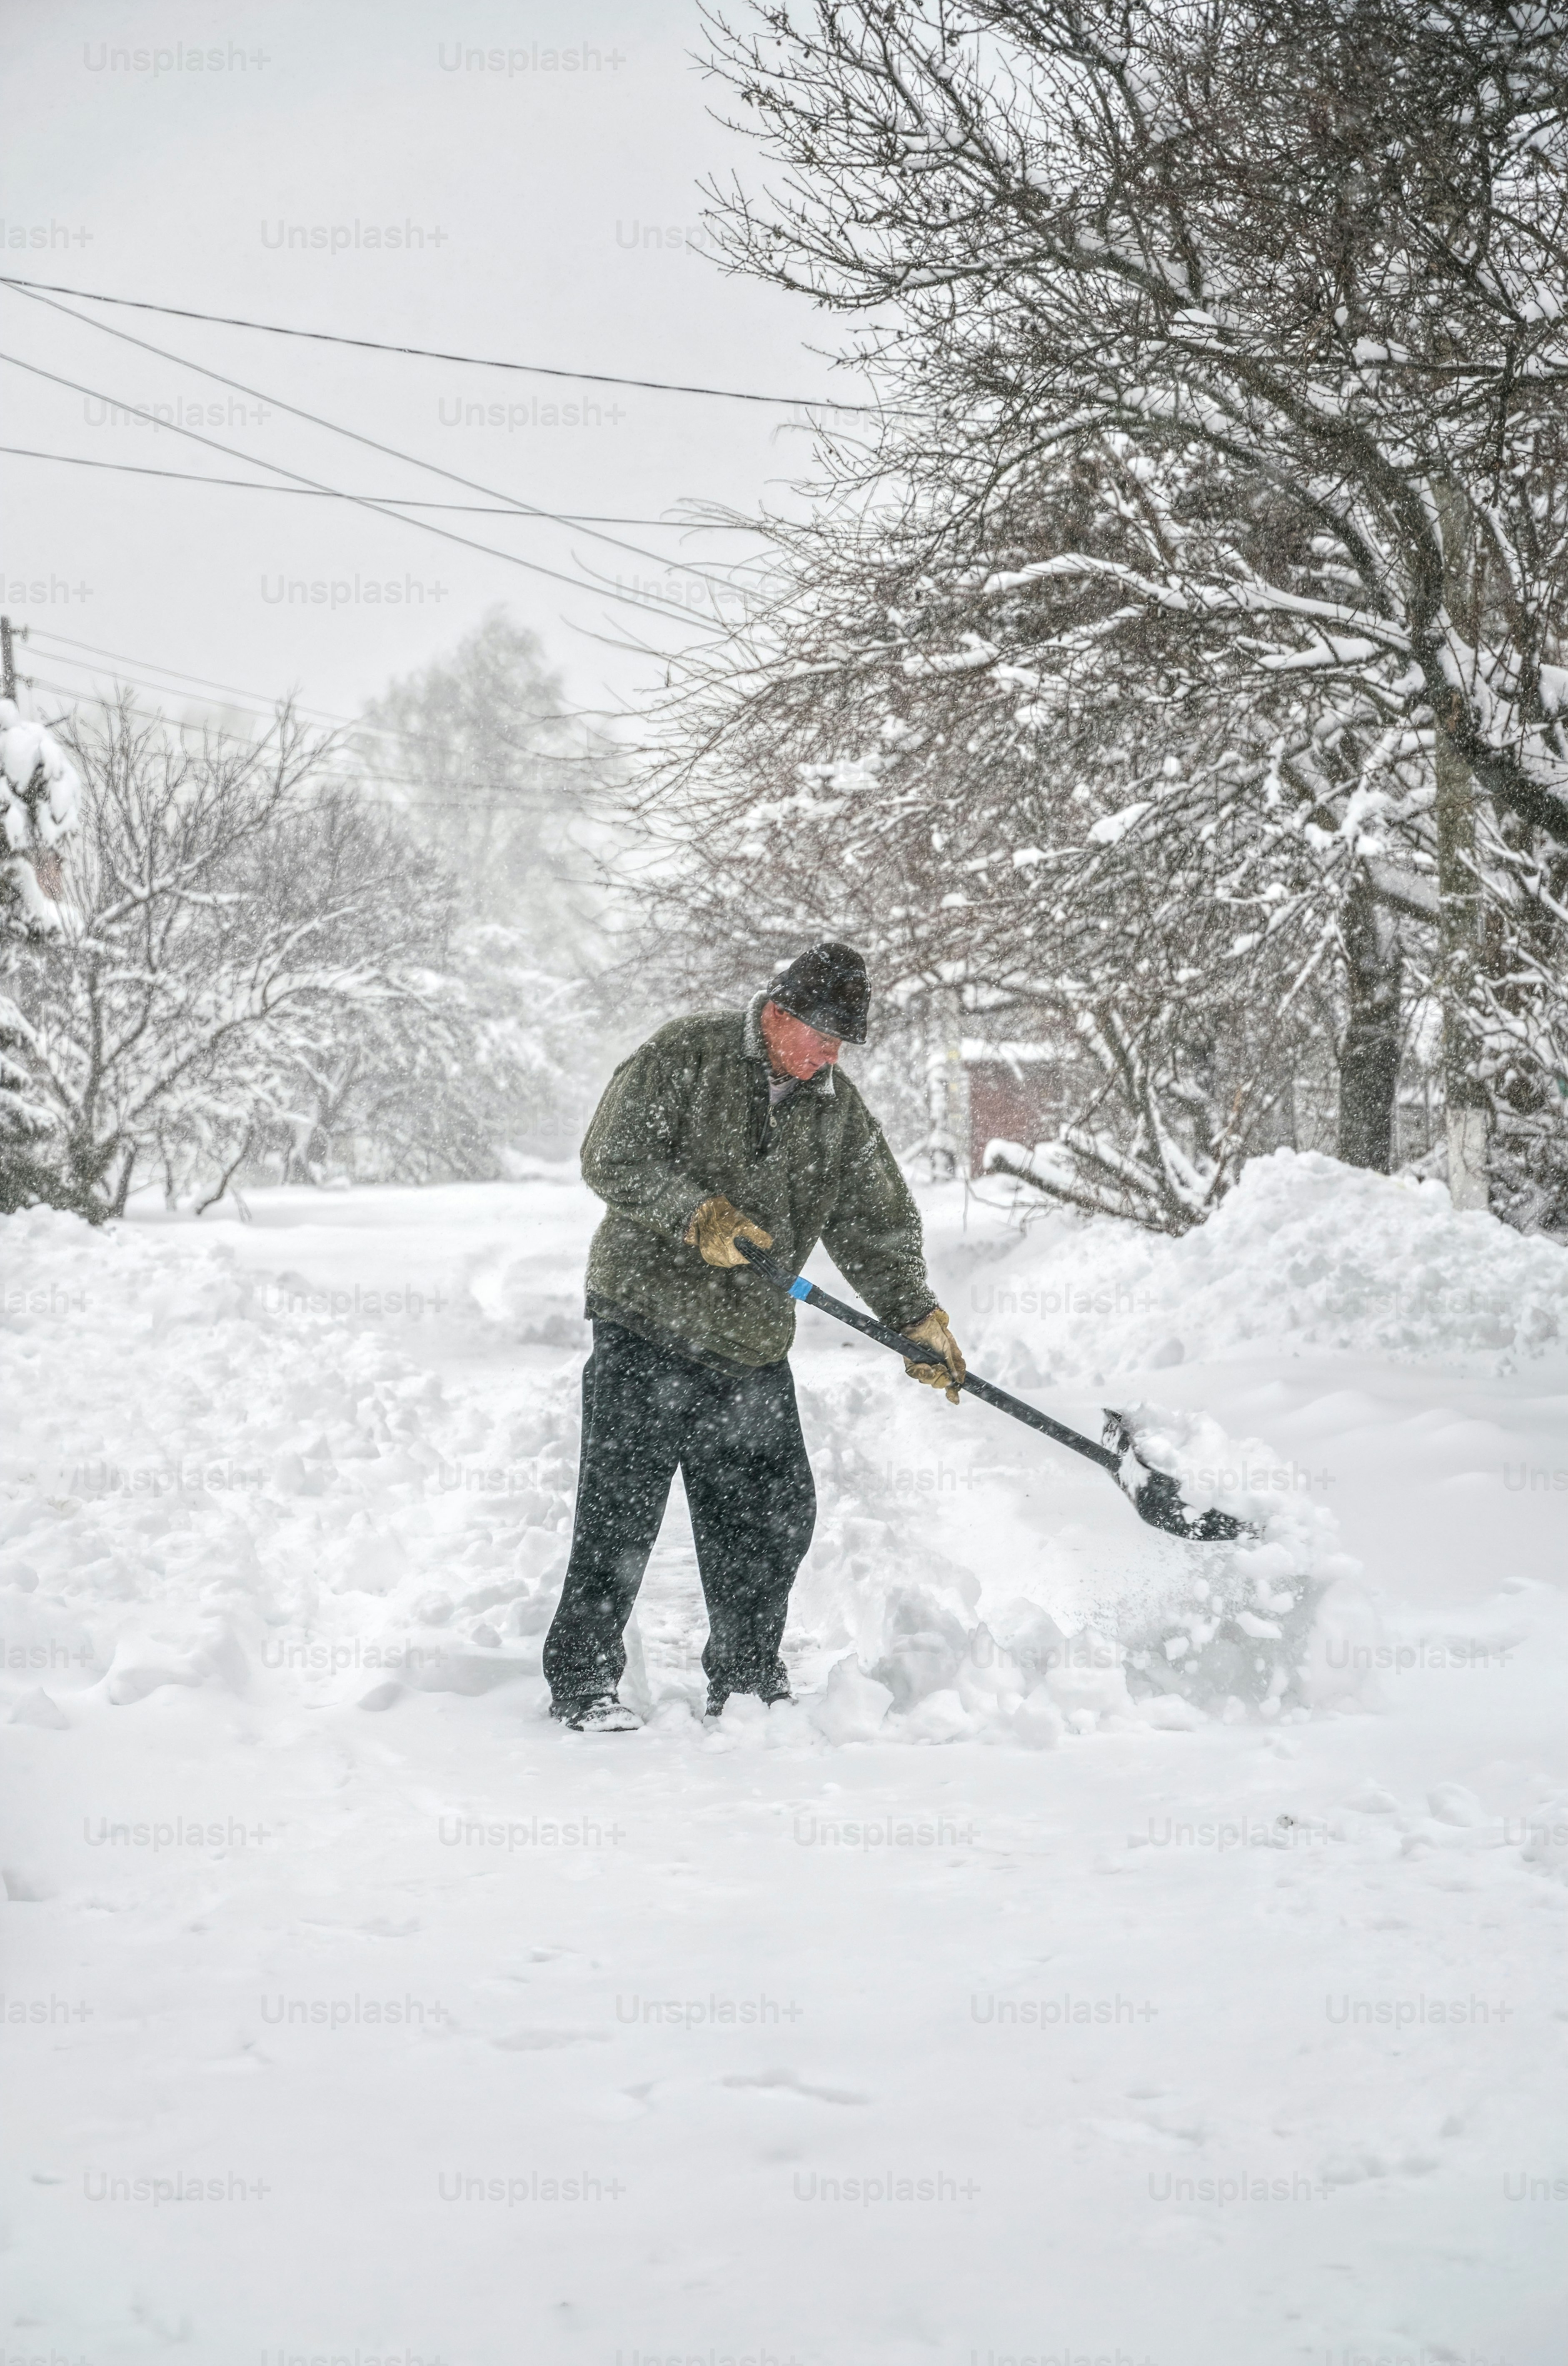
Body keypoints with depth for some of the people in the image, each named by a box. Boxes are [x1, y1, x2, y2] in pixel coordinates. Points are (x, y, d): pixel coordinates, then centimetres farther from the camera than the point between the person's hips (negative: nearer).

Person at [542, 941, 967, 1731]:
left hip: (752, 1349, 5)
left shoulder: (840, 1110, 11)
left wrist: (917, 1317, 2)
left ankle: (748, 1682, 23)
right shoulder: (684, 1057, -5)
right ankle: (582, 1681, 5)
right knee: (620, 1511, -5)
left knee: (772, 1519, 7)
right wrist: (698, 1215, -21)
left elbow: (876, 1223, 14)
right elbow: (613, 1160, -10)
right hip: (647, 1325, -5)